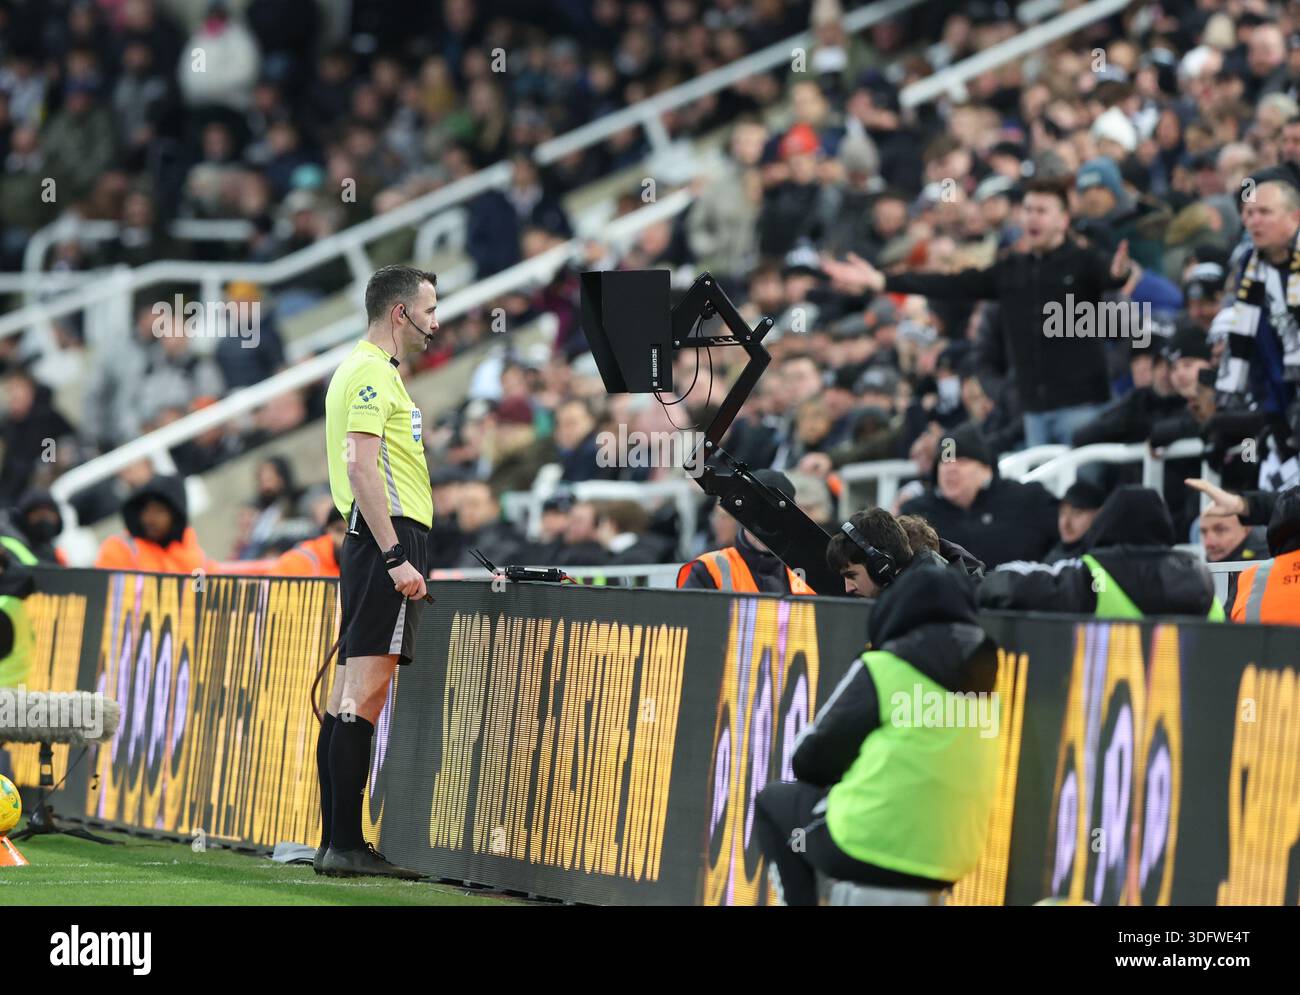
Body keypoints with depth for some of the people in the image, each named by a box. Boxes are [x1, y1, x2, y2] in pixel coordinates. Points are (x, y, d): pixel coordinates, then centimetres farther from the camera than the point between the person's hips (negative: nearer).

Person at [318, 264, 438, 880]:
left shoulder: (367, 370, 22)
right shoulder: (373, 373, -10)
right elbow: (362, 468, -19)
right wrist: (396, 556, -23)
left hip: (374, 542, 11)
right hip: (388, 535, -11)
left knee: (348, 693, 9)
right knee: (365, 694, -12)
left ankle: (335, 844, 10)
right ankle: (346, 846, -15)